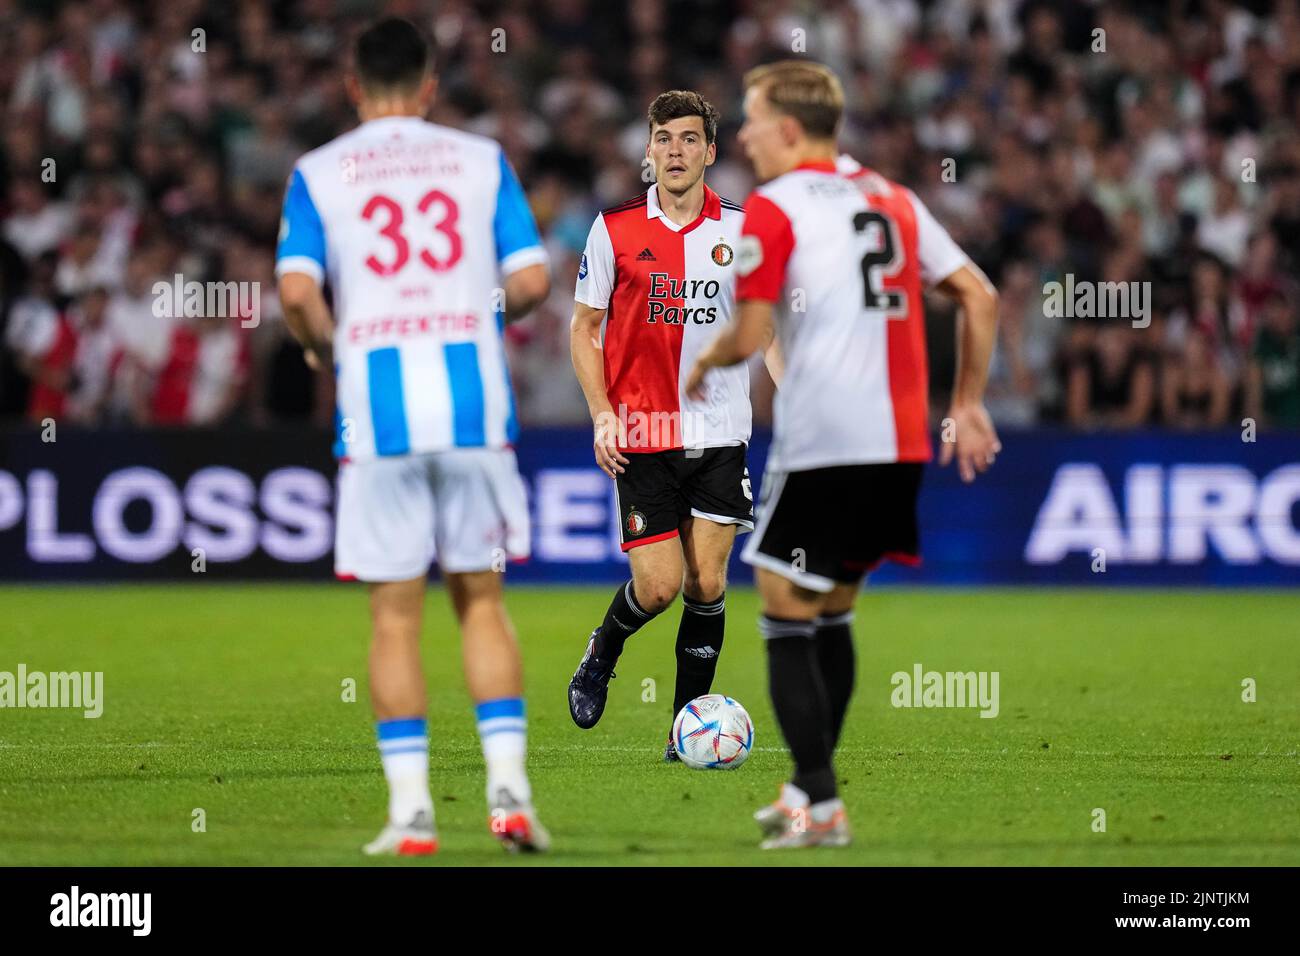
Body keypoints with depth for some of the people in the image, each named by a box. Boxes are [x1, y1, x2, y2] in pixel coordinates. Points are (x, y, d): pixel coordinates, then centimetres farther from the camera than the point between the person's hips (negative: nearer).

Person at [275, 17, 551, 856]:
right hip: (473, 401, 1)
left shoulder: (318, 174, 5)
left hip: (376, 408, -1)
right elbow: (531, 281, 1)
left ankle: (411, 809, 1)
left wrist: (327, 348, 11)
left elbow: (297, 291, -8)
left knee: (396, 615, 4)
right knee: (481, 600, 10)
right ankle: (508, 784, -1)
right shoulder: (481, 160, 8)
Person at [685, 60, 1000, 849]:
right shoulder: (892, 200, 15)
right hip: (902, 445, 7)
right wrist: (968, 404, 18)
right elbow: (981, 296, 13)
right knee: (832, 613, 19)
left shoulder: (772, 211, -5)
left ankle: (820, 808, -7)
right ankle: (809, 790, 23)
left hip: (820, 448, -7)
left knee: (788, 620, 0)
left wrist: (702, 363, 11)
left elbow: (751, 334, -10)